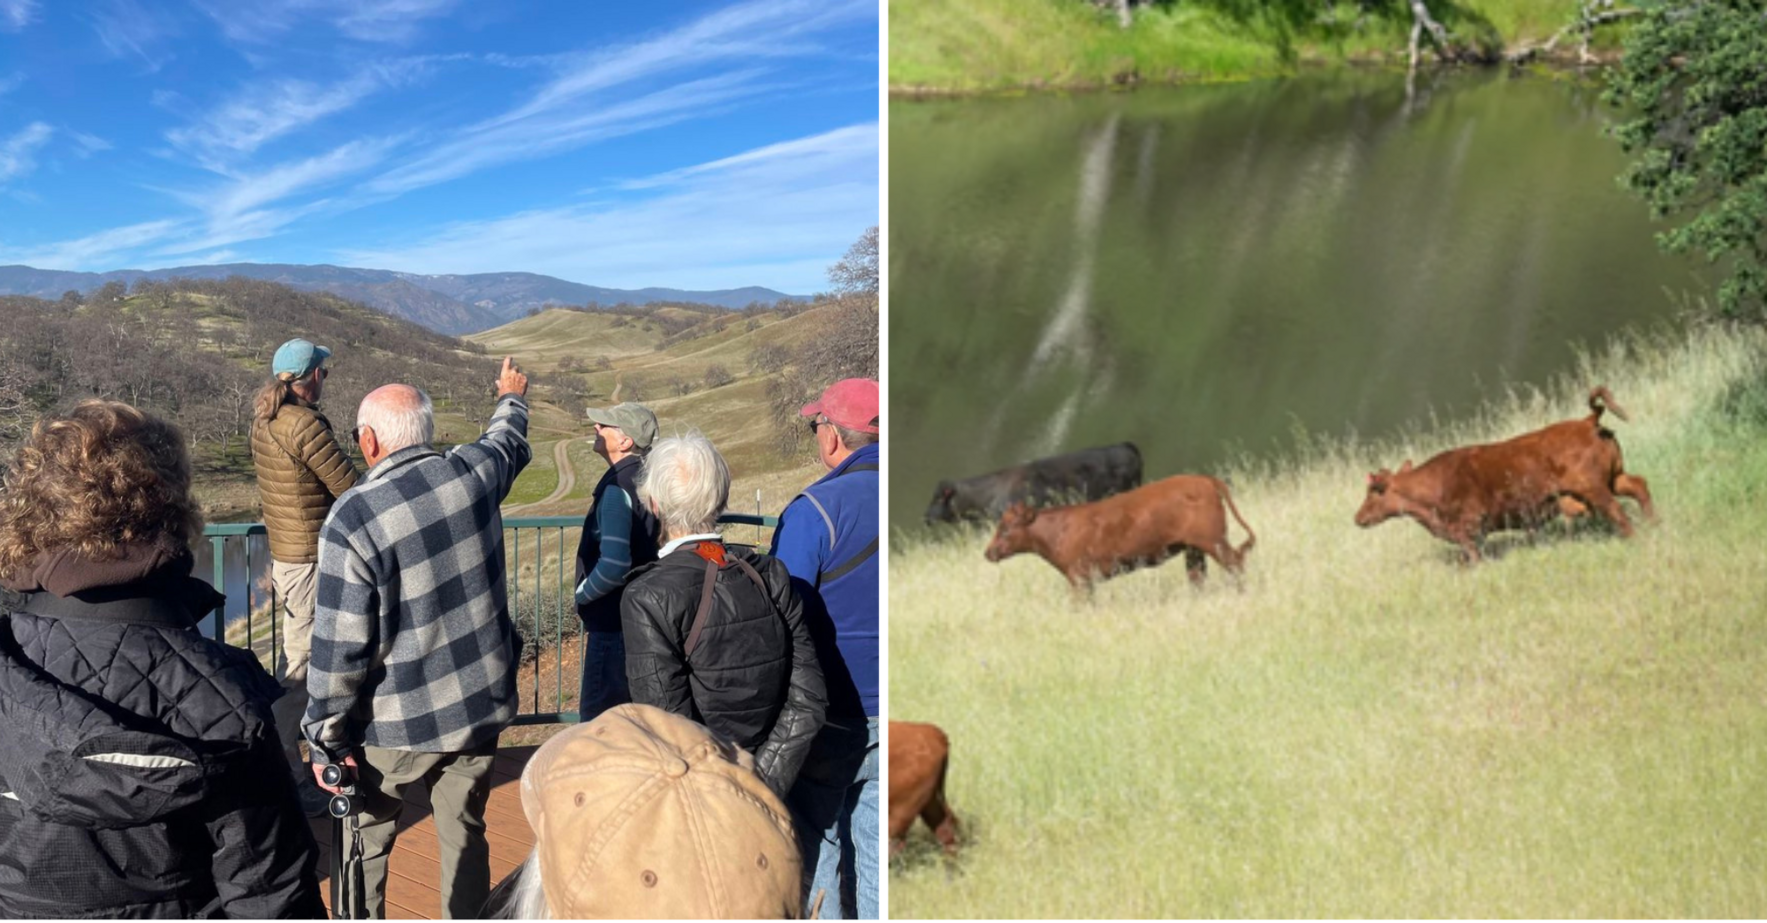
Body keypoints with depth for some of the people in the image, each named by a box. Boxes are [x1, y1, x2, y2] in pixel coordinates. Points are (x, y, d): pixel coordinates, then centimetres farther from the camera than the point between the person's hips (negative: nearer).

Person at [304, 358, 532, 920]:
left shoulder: (353, 518, -18)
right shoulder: (474, 472, -6)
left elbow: (339, 646, -16)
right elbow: (508, 441, 21)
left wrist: (327, 741, -5)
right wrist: (511, 400, 43)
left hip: (397, 724, -4)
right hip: (480, 705, 4)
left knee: (364, 844, 13)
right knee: (464, 836, 17)